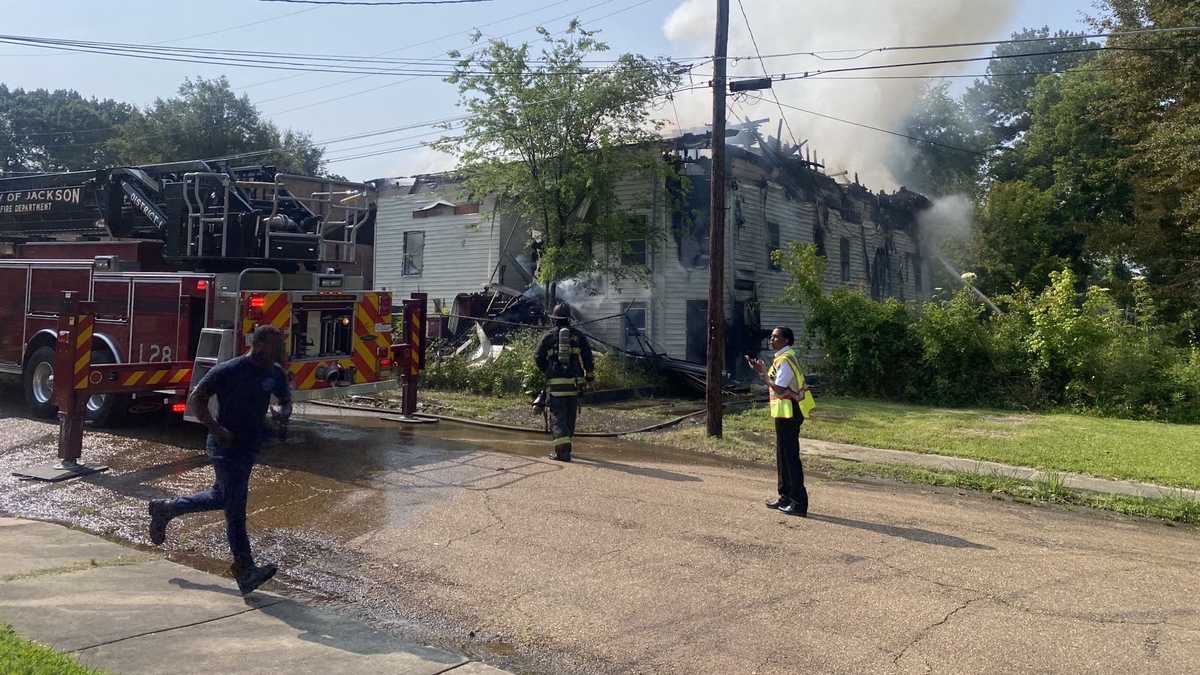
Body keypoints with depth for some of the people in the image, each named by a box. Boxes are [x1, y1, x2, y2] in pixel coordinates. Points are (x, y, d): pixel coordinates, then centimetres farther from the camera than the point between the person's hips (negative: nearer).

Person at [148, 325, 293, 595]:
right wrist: (217, 429, -22)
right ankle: (245, 571, -6)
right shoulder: (228, 371, -16)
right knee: (235, 507, -8)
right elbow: (196, 400, -11)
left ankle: (165, 509, 43)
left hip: (250, 446, 8)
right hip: (227, 446, -8)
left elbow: (285, 398, 18)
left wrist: (284, 411, -5)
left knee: (220, 497, 22)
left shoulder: (274, 373, 2)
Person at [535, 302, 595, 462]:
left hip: (555, 383, -2)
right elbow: (588, 358, 4)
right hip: (574, 383, 2)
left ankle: (562, 450, -16)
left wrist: (547, 372, 23)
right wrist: (590, 376, 16)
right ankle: (564, 447, 23)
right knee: (570, 417, 14)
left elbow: (539, 359, 4)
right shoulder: (578, 336, 6)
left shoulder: (548, 337, 2)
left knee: (557, 418, -2)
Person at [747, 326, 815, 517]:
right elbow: (774, 385, 16)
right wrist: (760, 371, 10)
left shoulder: (785, 360, -17)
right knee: (783, 456, 17)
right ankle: (785, 497, 27)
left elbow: (778, 389, -23)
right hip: (787, 413, 10)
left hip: (788, 414, -10)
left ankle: (799, 503, -2)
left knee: (790, 457, -6)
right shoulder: (786, 357, 15)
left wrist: (763, 373, -14)